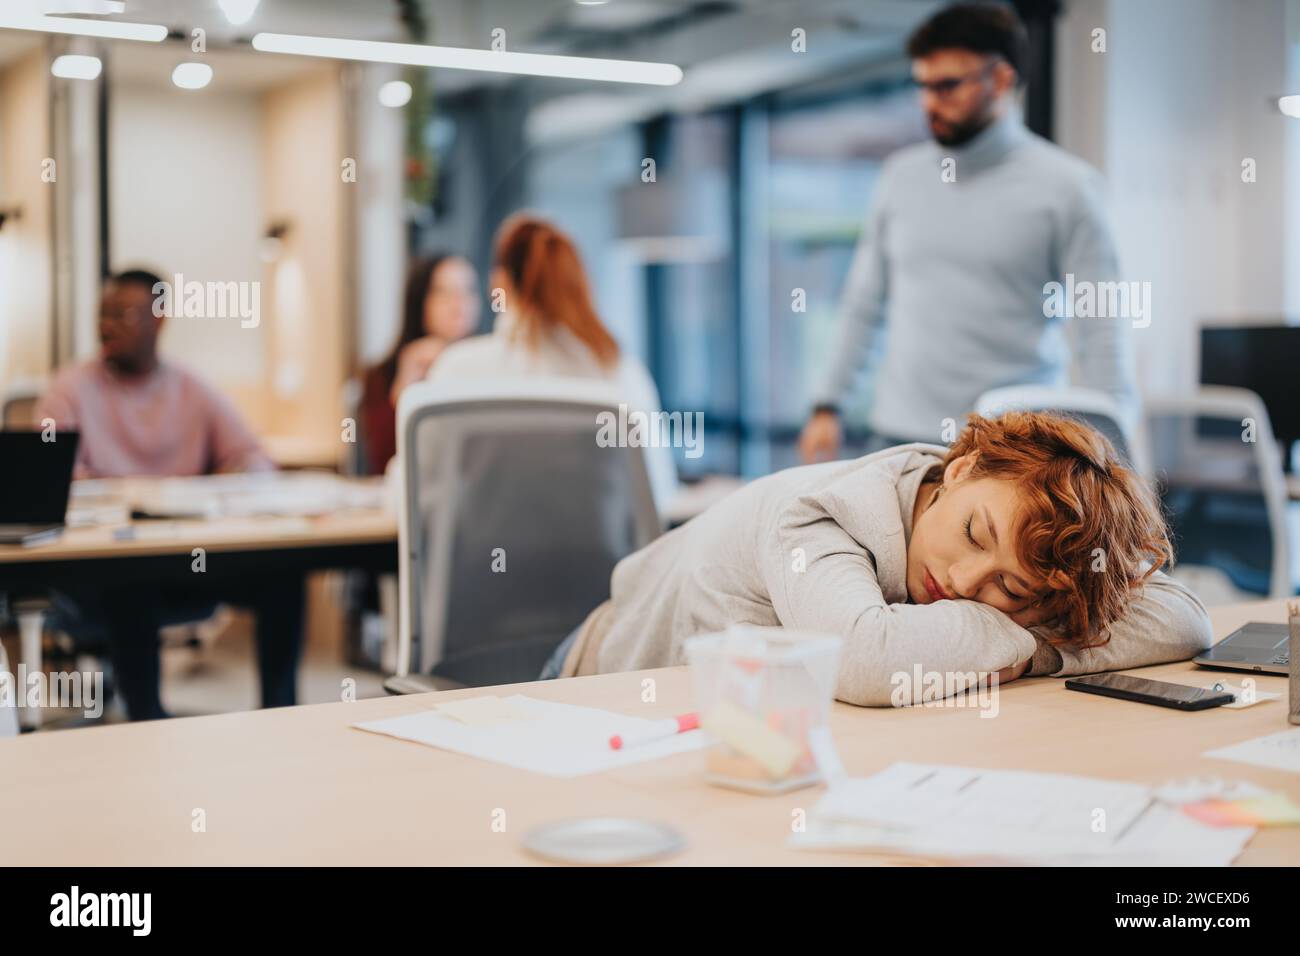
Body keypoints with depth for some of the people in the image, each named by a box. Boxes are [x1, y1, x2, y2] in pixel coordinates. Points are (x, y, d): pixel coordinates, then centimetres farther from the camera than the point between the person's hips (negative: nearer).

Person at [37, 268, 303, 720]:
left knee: (282, 571, -18)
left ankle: (279, 709, -10)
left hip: (190, 559, 3)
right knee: (129, 574, -37)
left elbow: (254, 461, 4)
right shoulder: (71, 390, 1)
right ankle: (145, 718, -26)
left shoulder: (194, 391, 11)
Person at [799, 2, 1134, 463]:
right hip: (898, 436, 4)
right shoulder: (900, 174, 11)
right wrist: (828, 405, 12)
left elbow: (1099, 330, -5)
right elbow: (864, 303, 16)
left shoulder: (1064, 186, -2)